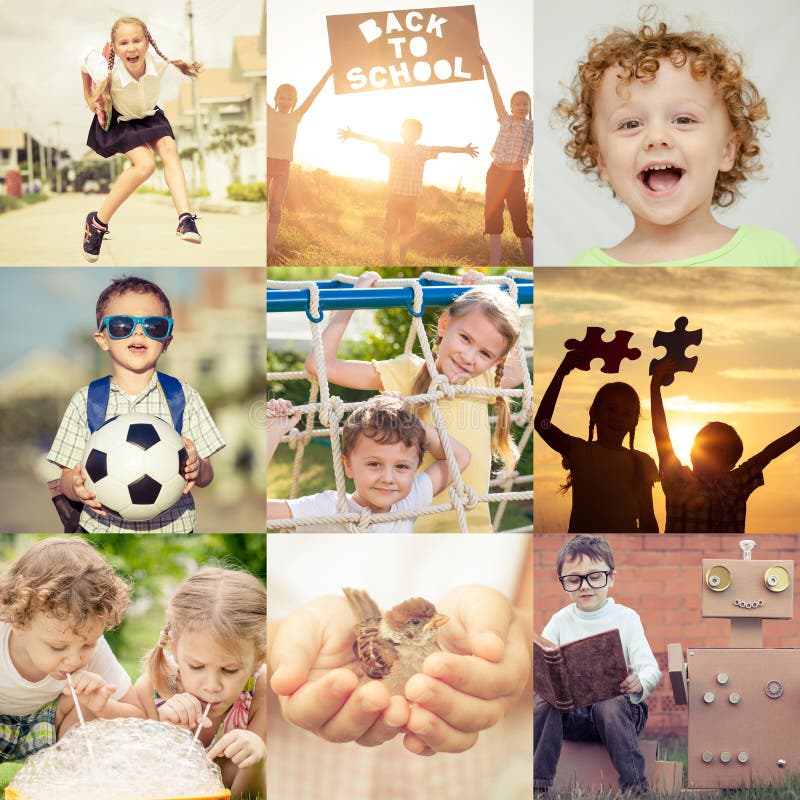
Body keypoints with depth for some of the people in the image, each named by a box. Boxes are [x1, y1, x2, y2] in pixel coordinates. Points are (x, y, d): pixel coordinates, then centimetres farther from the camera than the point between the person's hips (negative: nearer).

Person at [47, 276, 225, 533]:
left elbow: (206, 478, 6)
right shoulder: (85, 402, 6)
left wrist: (197, 467, -17)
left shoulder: (183, 397, 7)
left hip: (170, 526, 0)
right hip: (103, 526, 0)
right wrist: (76, 487, -16)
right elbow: (68, 477, 7)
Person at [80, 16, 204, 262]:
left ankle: (185, 218, -37)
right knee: (145, 164, -25)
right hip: (119, 122, -4)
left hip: (150, 117, 4)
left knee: (169, 148, -25)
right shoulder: (108, 73, -32)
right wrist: (89, 97, 3)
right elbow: (86, 60, -8)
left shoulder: (158, 63, -27)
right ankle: (97, 223, -12)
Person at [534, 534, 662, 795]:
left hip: (615, 703, -2)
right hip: (569, 711, 2)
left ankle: (635, 788, -31)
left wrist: (638, 684, -32)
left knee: (611, 705, -36)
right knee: (541, 701, -28)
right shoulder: (560, 621, 8)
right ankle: (536, 785, -24)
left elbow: (651, 669, -7)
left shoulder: (626, 618, 2)